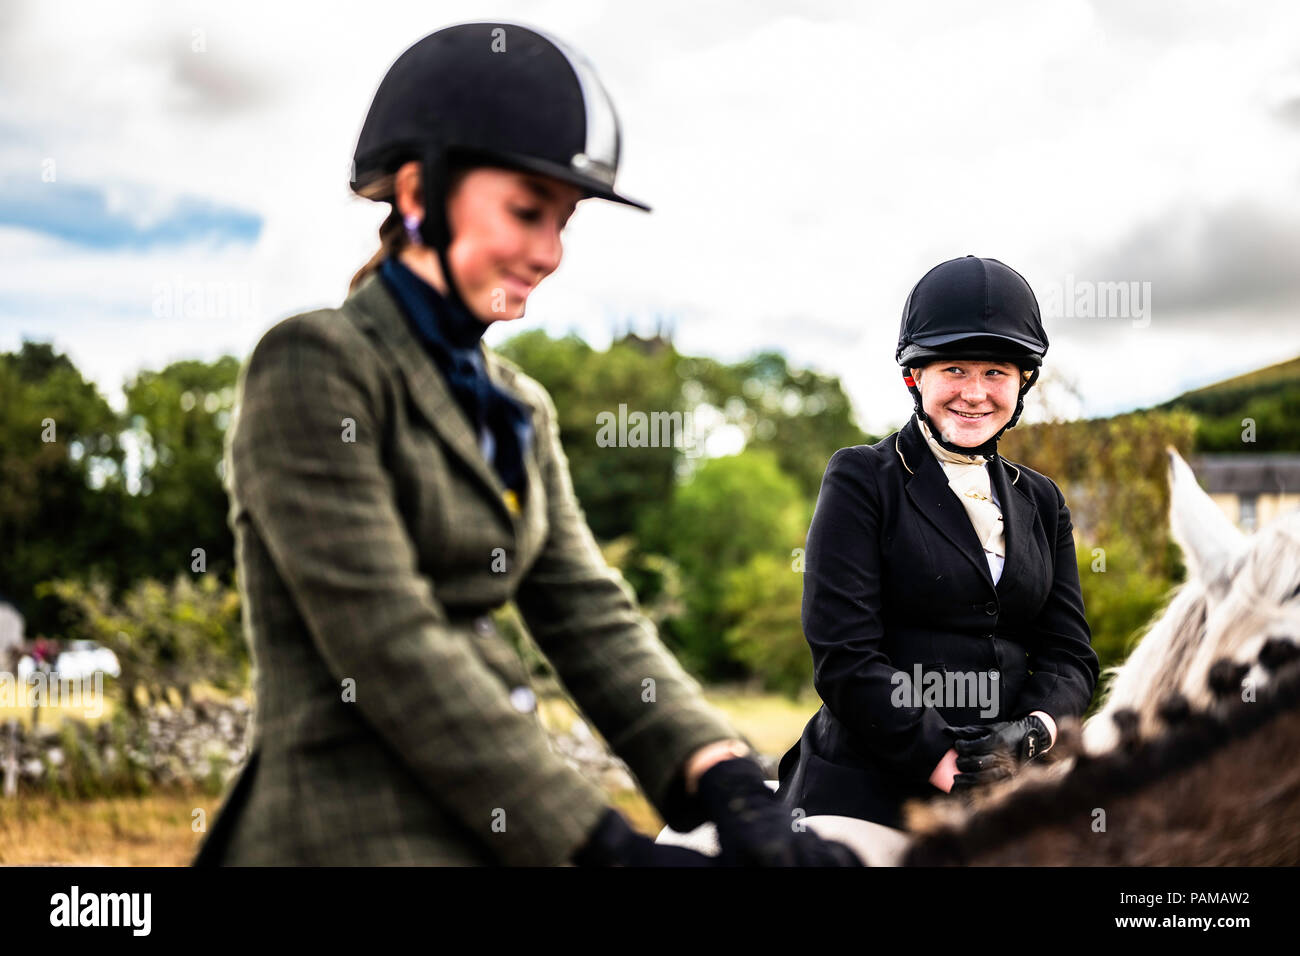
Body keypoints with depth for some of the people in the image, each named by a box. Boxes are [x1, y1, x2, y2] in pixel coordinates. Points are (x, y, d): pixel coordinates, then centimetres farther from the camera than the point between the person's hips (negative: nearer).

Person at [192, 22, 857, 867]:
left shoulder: (519, 410, 16)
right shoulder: (313, 366, -8)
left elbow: (589, 615, 5)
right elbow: (390, 647, -16)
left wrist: (731, 789, -11)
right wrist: (606, 843, -18)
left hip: (493, 827, 7)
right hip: (360, 829, -7)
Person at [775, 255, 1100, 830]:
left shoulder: (1041, 501, 15)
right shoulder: (861, 479, -2)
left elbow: (1070, 652, 10)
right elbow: (843, 657, -10)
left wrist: (1032, 731, -11)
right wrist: (944, 763, -17)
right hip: (867, 797, -5)